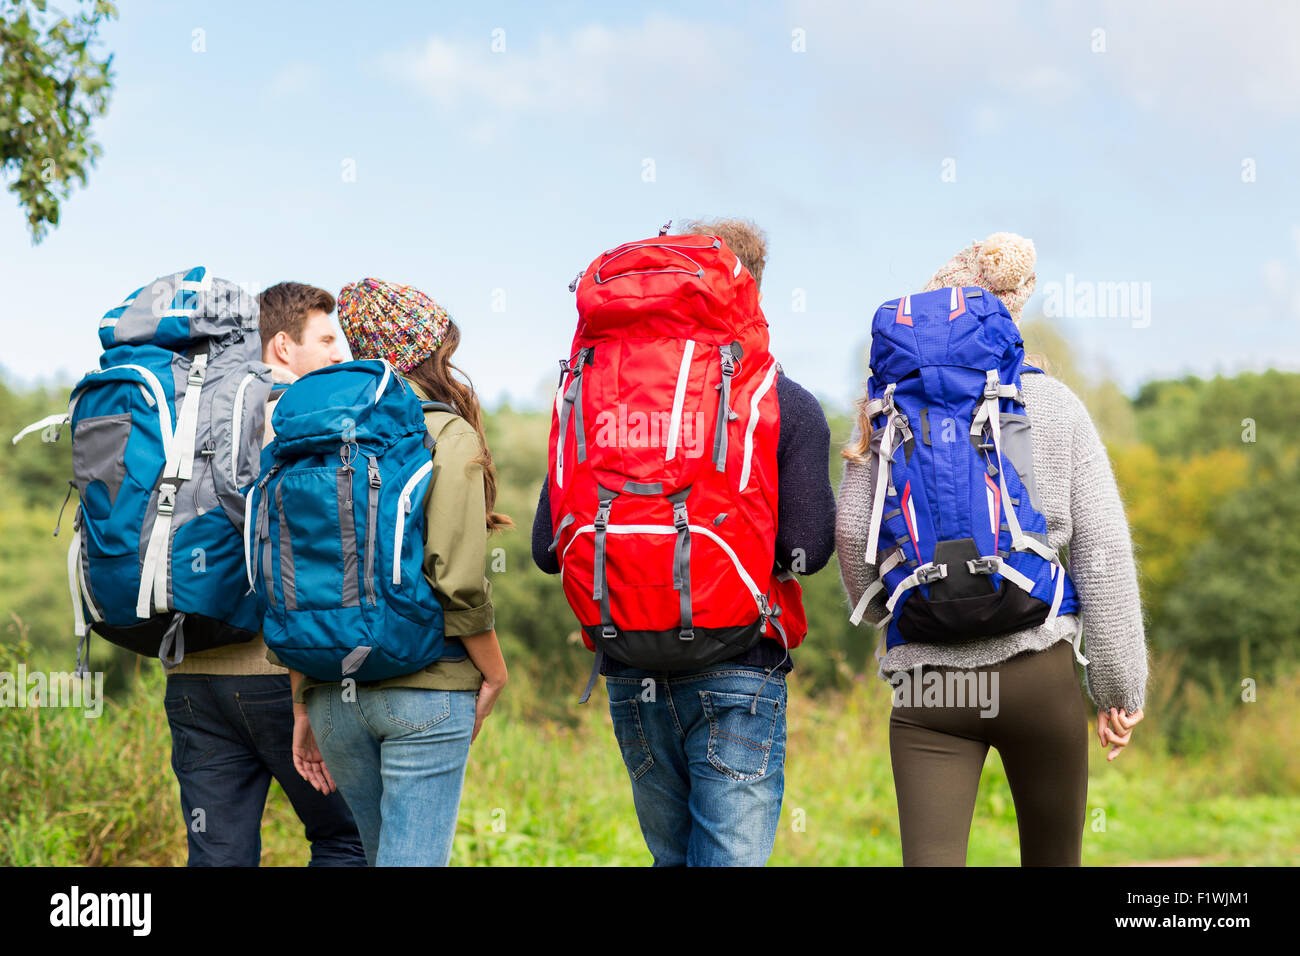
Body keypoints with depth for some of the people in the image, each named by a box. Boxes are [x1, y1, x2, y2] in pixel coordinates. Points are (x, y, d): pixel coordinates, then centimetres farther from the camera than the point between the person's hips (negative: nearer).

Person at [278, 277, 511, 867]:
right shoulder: (447, 436, -6)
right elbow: (458, 579, -15)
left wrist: (303, 704, 12)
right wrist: (494, 671, 0)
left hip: (332, 692, 6)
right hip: (425, 687, -6)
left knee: (383, 850, 21)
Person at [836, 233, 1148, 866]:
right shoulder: (1054, 405, 3)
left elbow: (851, 530, 1)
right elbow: (1103, 551, 0)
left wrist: (879, 611, 22)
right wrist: (1121, 685, 6)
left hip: (927, 677, 0)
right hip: (1039, 669, 0)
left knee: (930, 859, -4)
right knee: (1052, 858, 18)